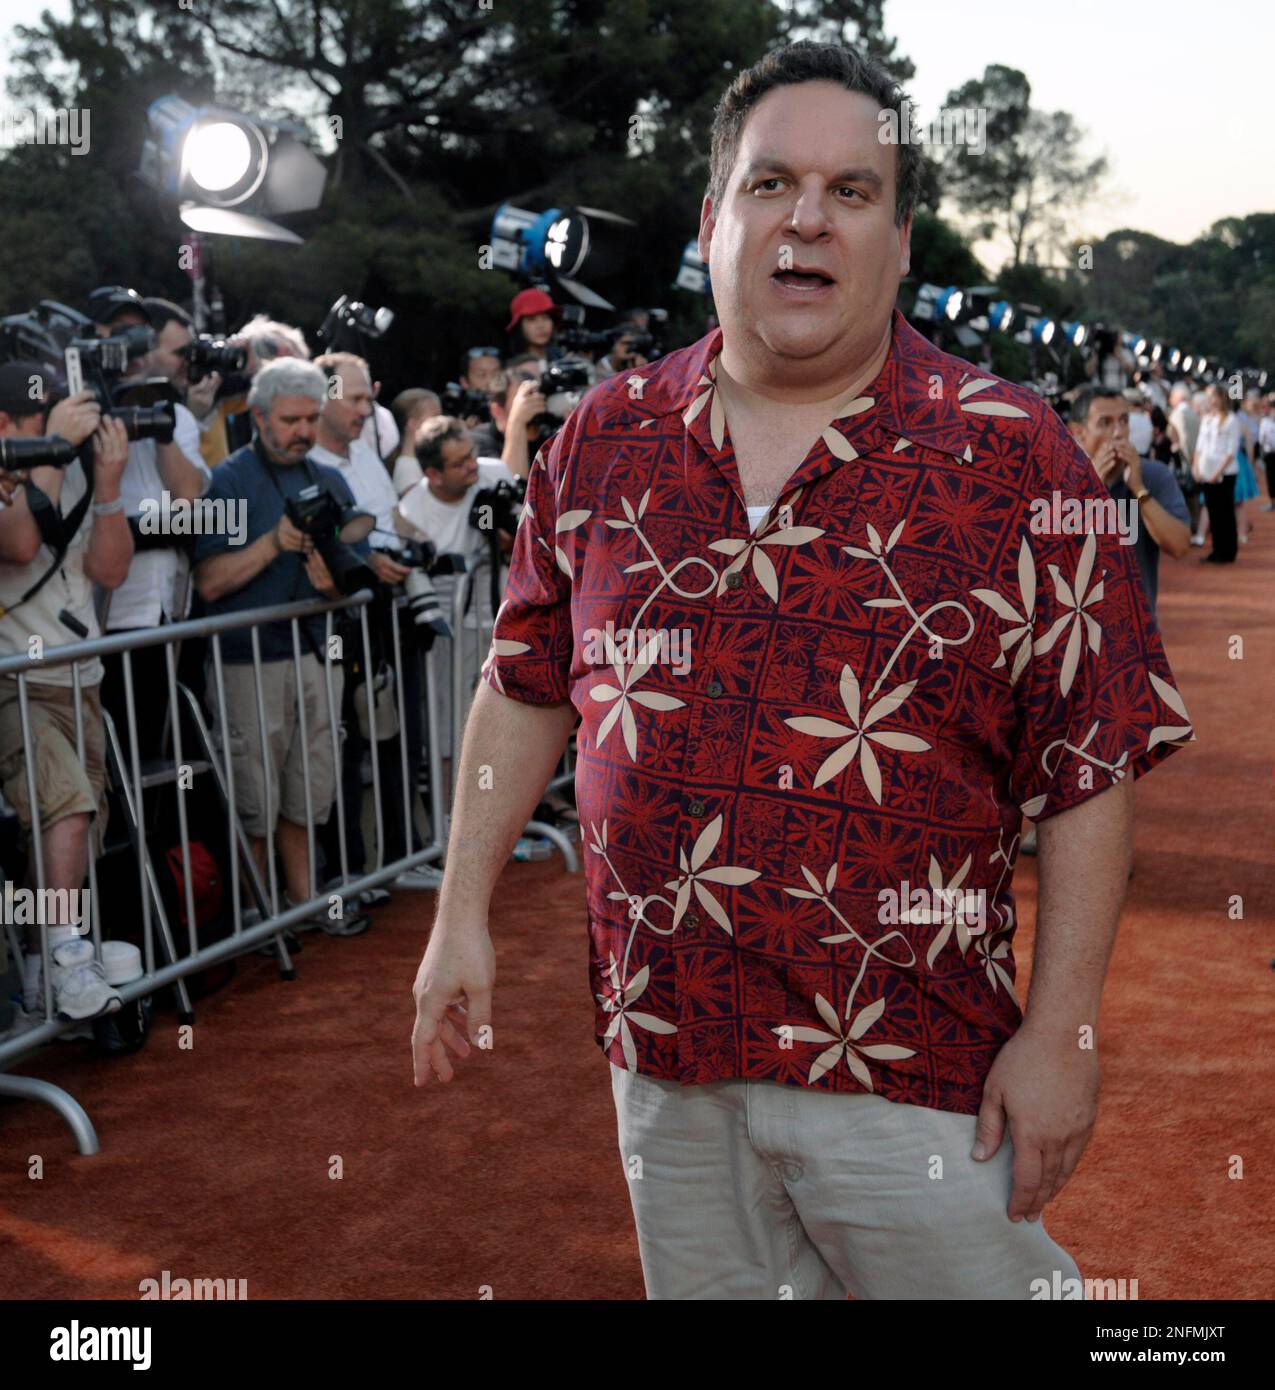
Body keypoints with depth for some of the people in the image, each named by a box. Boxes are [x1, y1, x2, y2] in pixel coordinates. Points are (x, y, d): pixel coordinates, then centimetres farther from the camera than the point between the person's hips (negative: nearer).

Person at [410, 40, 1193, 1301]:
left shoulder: (1013, 460, -7)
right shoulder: (603, 441, 3)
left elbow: (1090, 765, -8)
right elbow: (526, 687, 11)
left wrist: (1061, 1030, -10)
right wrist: (464, 916, 8)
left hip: (912, 1070, -3)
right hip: (663, 1055, 4)